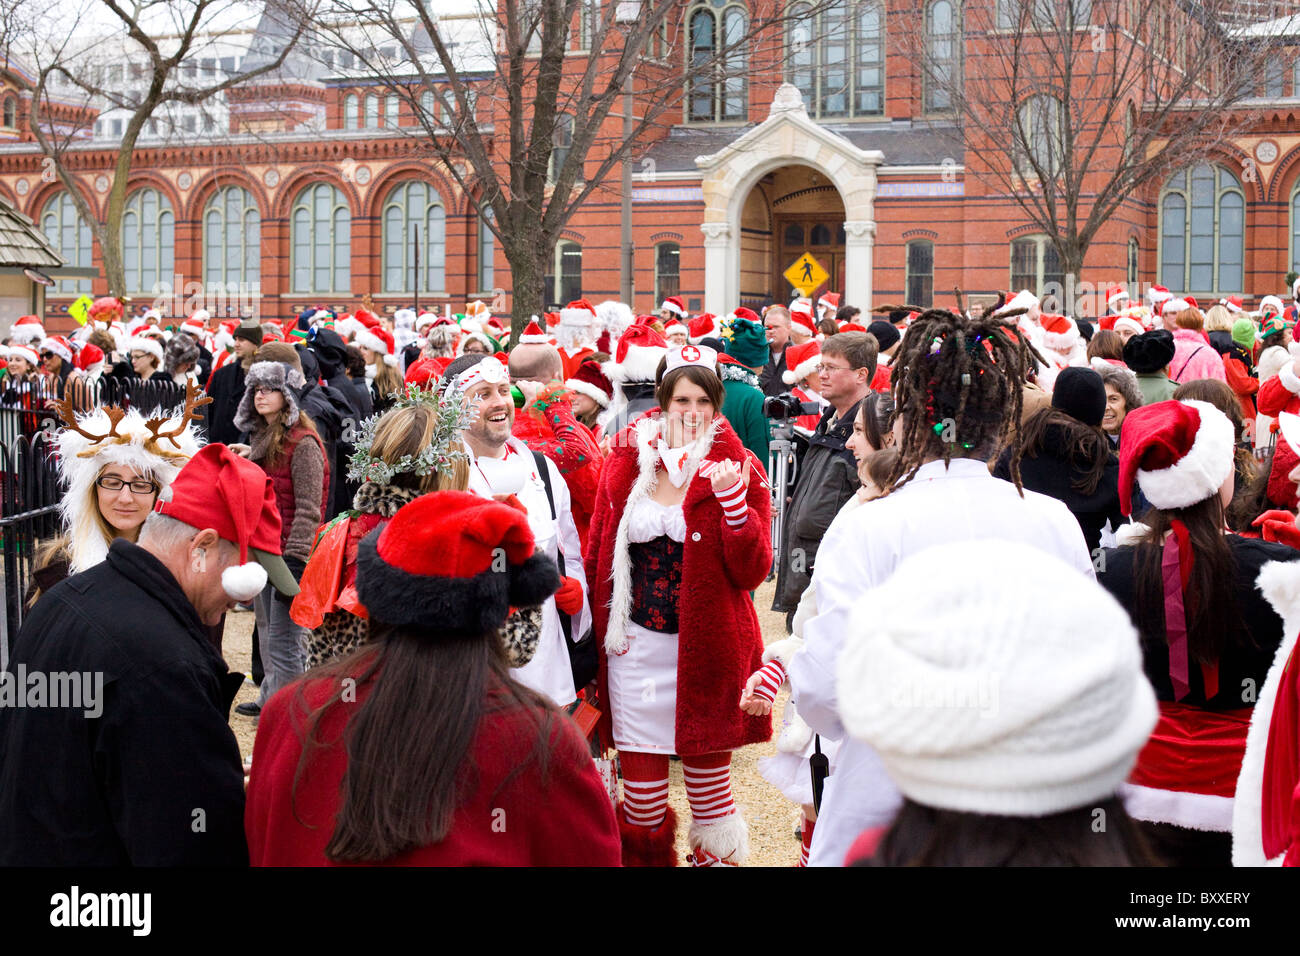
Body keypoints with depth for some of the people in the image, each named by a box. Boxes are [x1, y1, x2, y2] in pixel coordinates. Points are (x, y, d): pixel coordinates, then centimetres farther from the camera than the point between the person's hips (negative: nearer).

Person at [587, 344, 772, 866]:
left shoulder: (738, 469, -2)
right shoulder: (625, 463, 4)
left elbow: (752, 573, -9)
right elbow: (598, 555, 13)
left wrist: (734, 501, -21)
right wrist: (598, 636, 9)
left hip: (707, 651, -2)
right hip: (636, 647, 2)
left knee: (710, 791, 5)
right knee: (641, 795, 7)